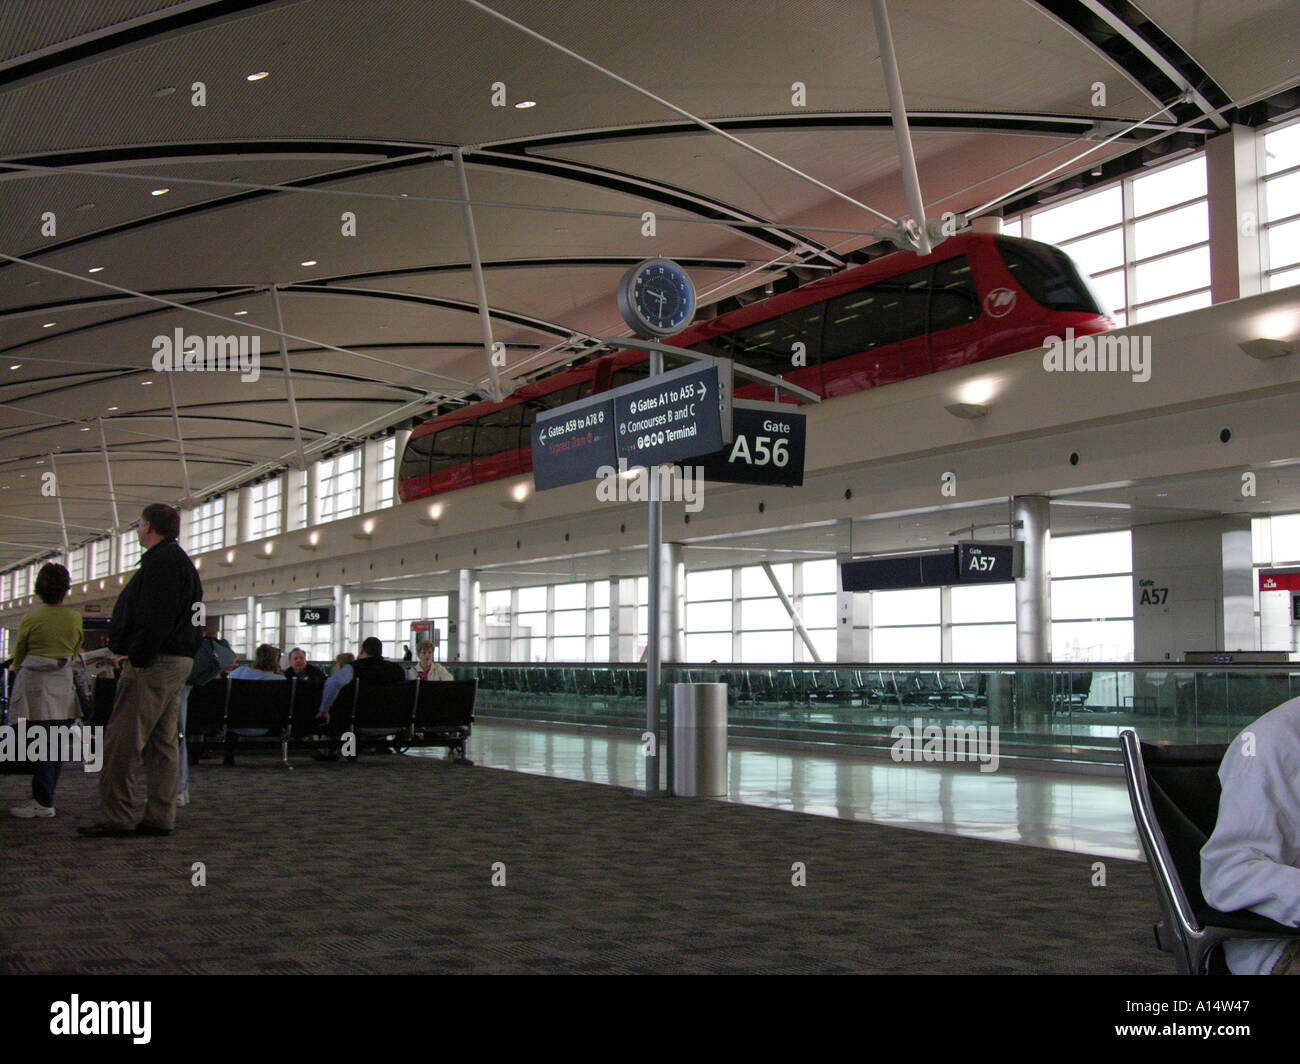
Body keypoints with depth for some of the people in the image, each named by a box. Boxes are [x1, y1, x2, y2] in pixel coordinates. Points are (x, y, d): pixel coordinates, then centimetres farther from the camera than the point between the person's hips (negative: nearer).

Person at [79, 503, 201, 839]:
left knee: (121, 744, -8)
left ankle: (117, 818, -7)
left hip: (154, 662, -11)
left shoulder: (161, 560, -11)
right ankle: (160, 818, 11)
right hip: (178, 660, 11)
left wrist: (139, 659, -20)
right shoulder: (181, 561, 22)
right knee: (162, 744, 10)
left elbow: (155, 618, -21)